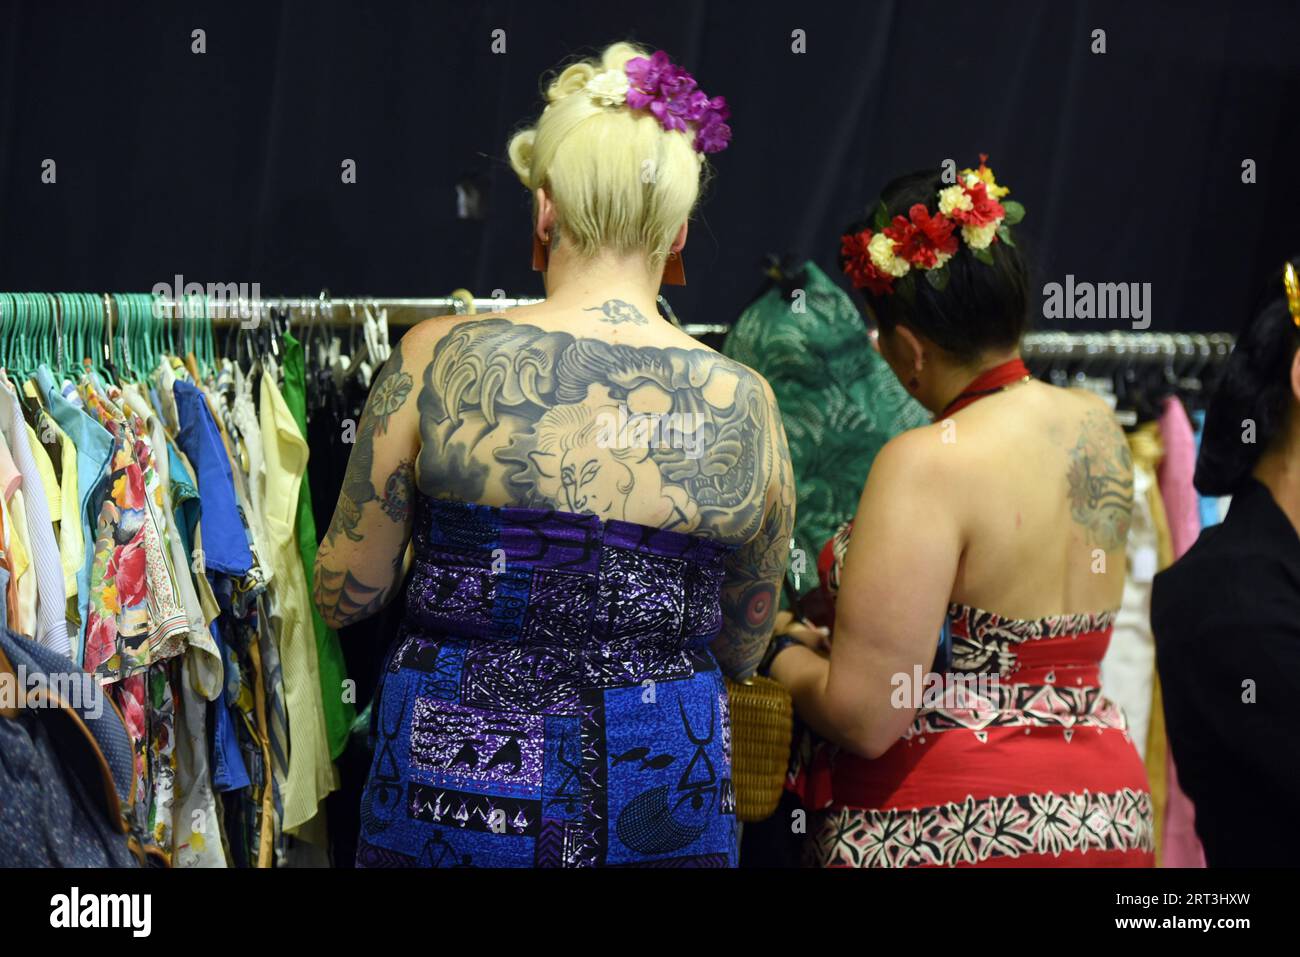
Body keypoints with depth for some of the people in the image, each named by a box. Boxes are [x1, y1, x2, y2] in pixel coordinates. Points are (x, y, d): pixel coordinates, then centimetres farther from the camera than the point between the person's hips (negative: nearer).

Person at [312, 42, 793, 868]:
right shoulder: (743, 406, -7)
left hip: (451, 780, -1)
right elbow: (742, 651, 6)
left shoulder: (436, 360, -11)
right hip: (657, 804, 1)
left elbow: (344, 595, -1)